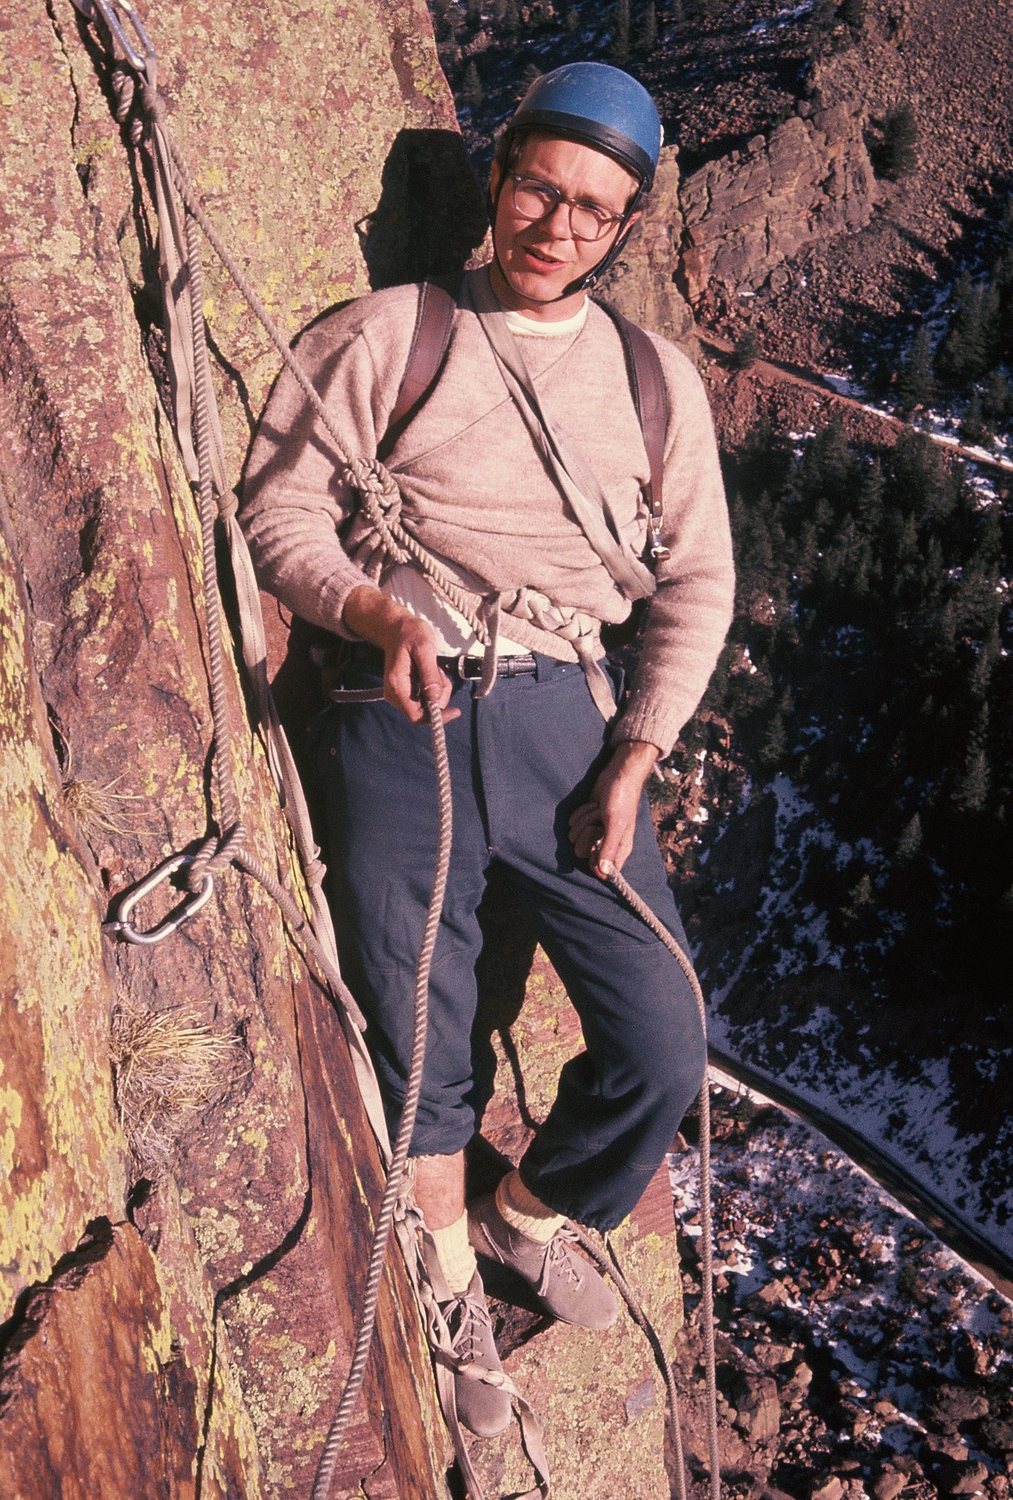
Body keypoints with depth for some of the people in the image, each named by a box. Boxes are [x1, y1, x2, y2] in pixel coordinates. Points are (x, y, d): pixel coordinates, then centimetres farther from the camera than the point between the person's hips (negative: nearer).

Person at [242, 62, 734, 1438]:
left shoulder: (656, 379, 13)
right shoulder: (383, 337, 4)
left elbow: (697, 582, 11)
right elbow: (279, 509, 1)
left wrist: (634, 761, 0)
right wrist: (376, 612, -19)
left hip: (564, 715, 3)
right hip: (400, 717, -2)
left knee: (662, 1049, 0)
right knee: (418, 1049, 6)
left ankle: (531, 1216, 33)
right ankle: (452, 1300, 34)